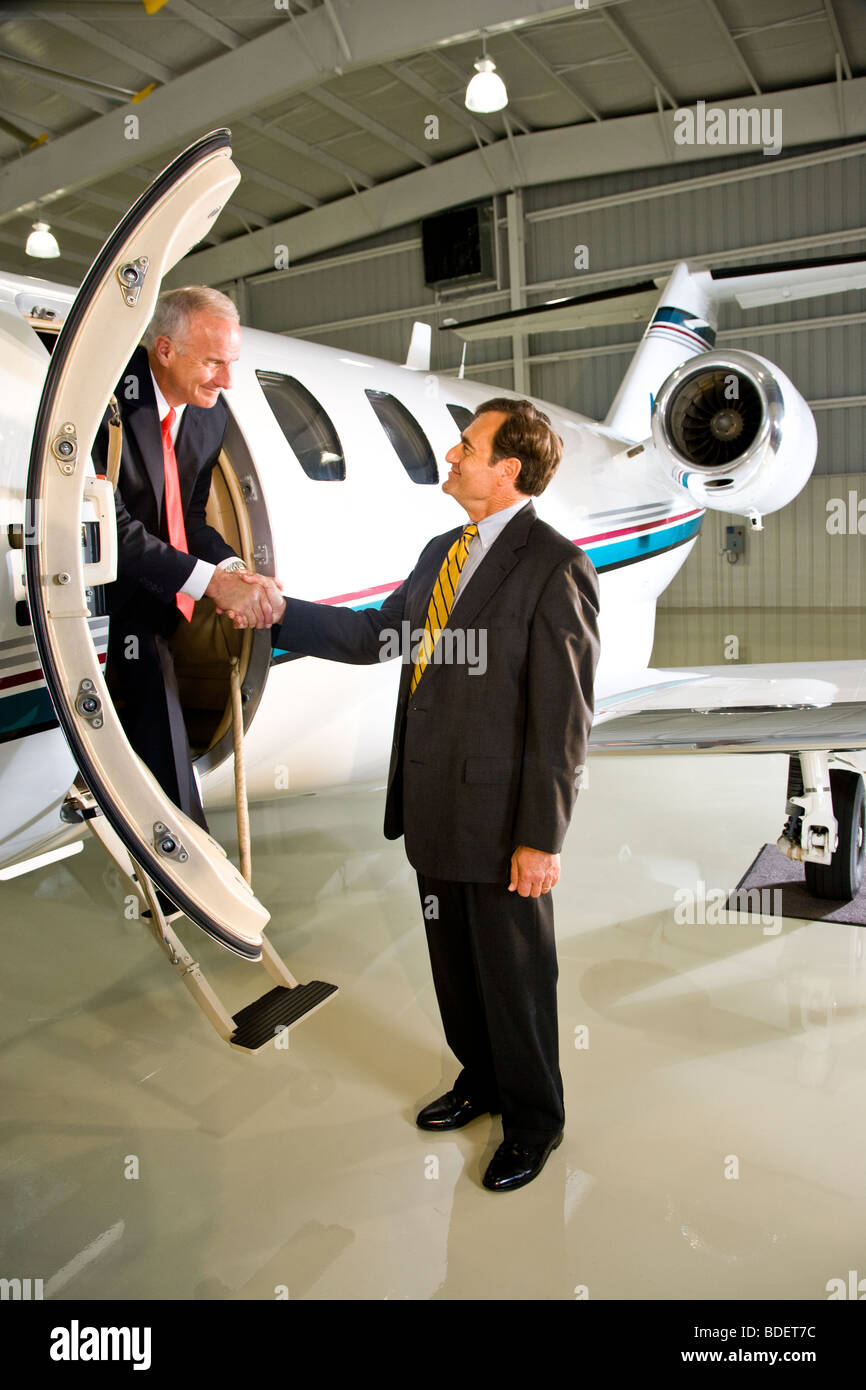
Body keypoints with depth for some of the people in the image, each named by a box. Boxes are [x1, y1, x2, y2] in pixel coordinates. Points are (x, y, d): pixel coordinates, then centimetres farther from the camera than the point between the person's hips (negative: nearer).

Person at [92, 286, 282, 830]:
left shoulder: (211, 414, 4)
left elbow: (190, 516, 7)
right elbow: (111, 526, -23)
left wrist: (236, 571, -13)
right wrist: (213, 581, -27)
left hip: (153, 615, 6)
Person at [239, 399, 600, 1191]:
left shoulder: (555, 566, -16)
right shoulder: (443, 553, 11)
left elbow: (563, 717, -17)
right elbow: (378, 634, 16)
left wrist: (541, 838, -17)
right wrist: (283, 612, 7)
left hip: (501, 819, -8)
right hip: (434, 807, 8)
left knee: (514, 974, 11)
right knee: (453, 962, 22)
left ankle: (534, 1119, 35)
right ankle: (480, 1079, 47)